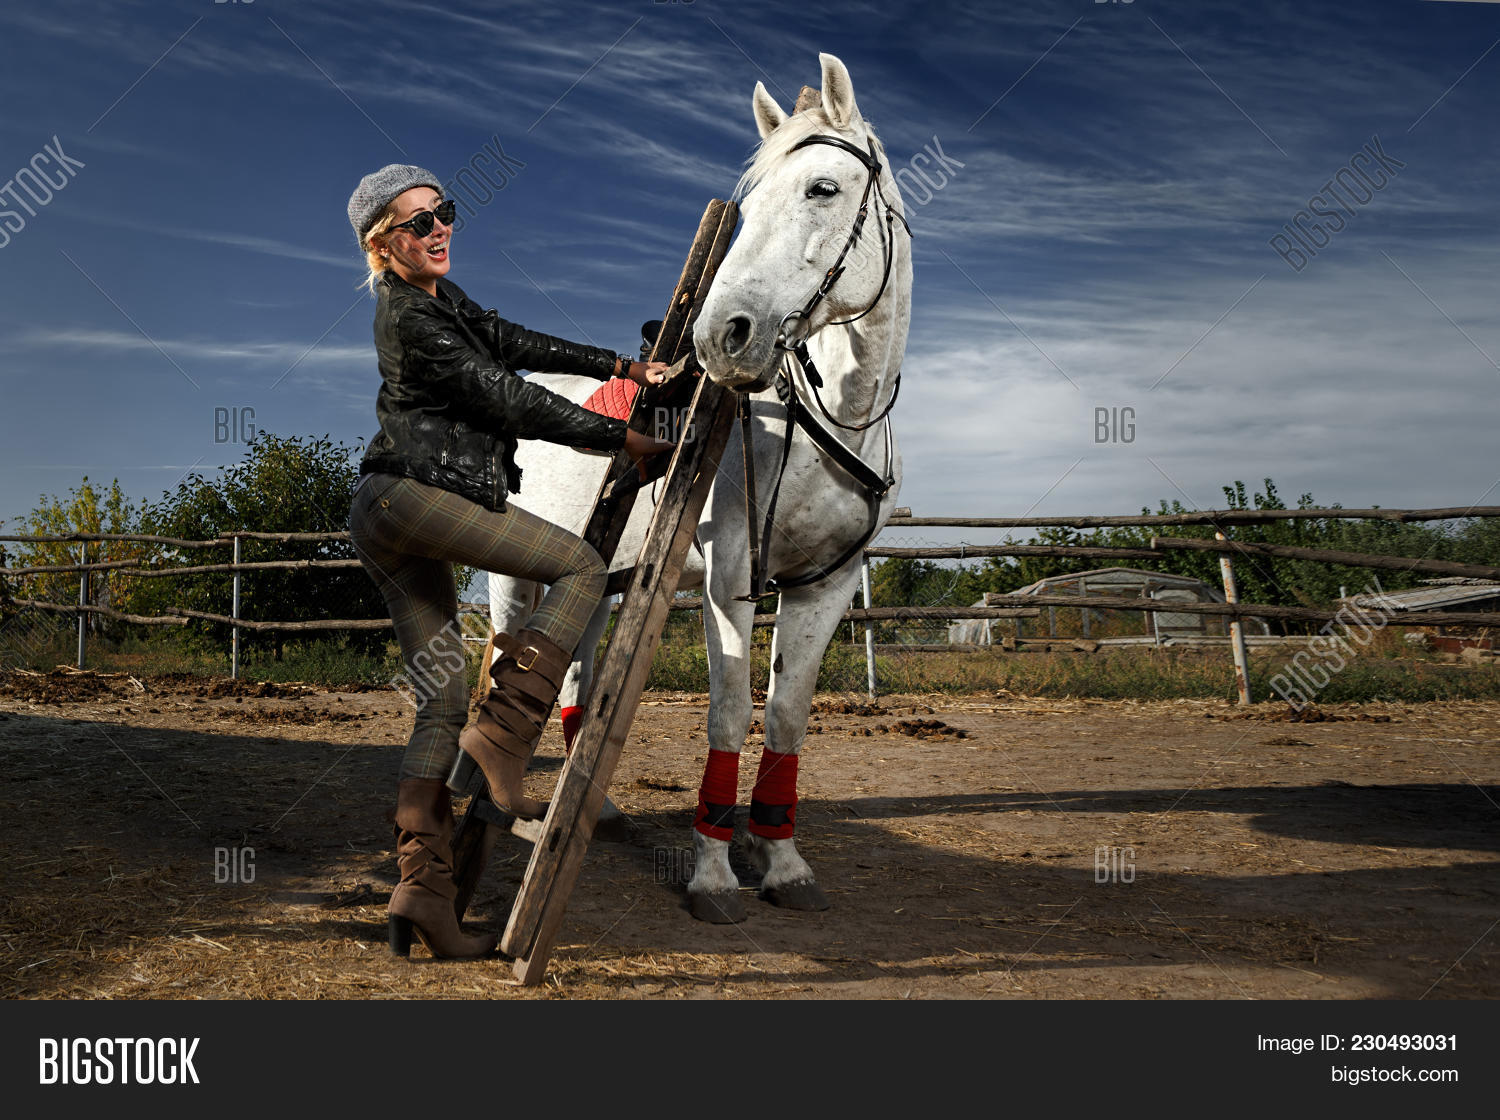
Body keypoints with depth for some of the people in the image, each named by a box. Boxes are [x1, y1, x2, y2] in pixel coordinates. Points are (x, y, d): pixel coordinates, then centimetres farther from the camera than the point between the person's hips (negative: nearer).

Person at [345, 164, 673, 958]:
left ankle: (422, 891, 0)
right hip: (415, 494, -10)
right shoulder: (411, 317, -10)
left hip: (383, 521, 10)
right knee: (582, 568, -2)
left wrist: (617, 366, 16)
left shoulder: (439, 297, 21)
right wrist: (622, 438, -8)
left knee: (441, 700, 4)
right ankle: (502, 735, -10)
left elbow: (513, 344, 23)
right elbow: (510, 401, -12)